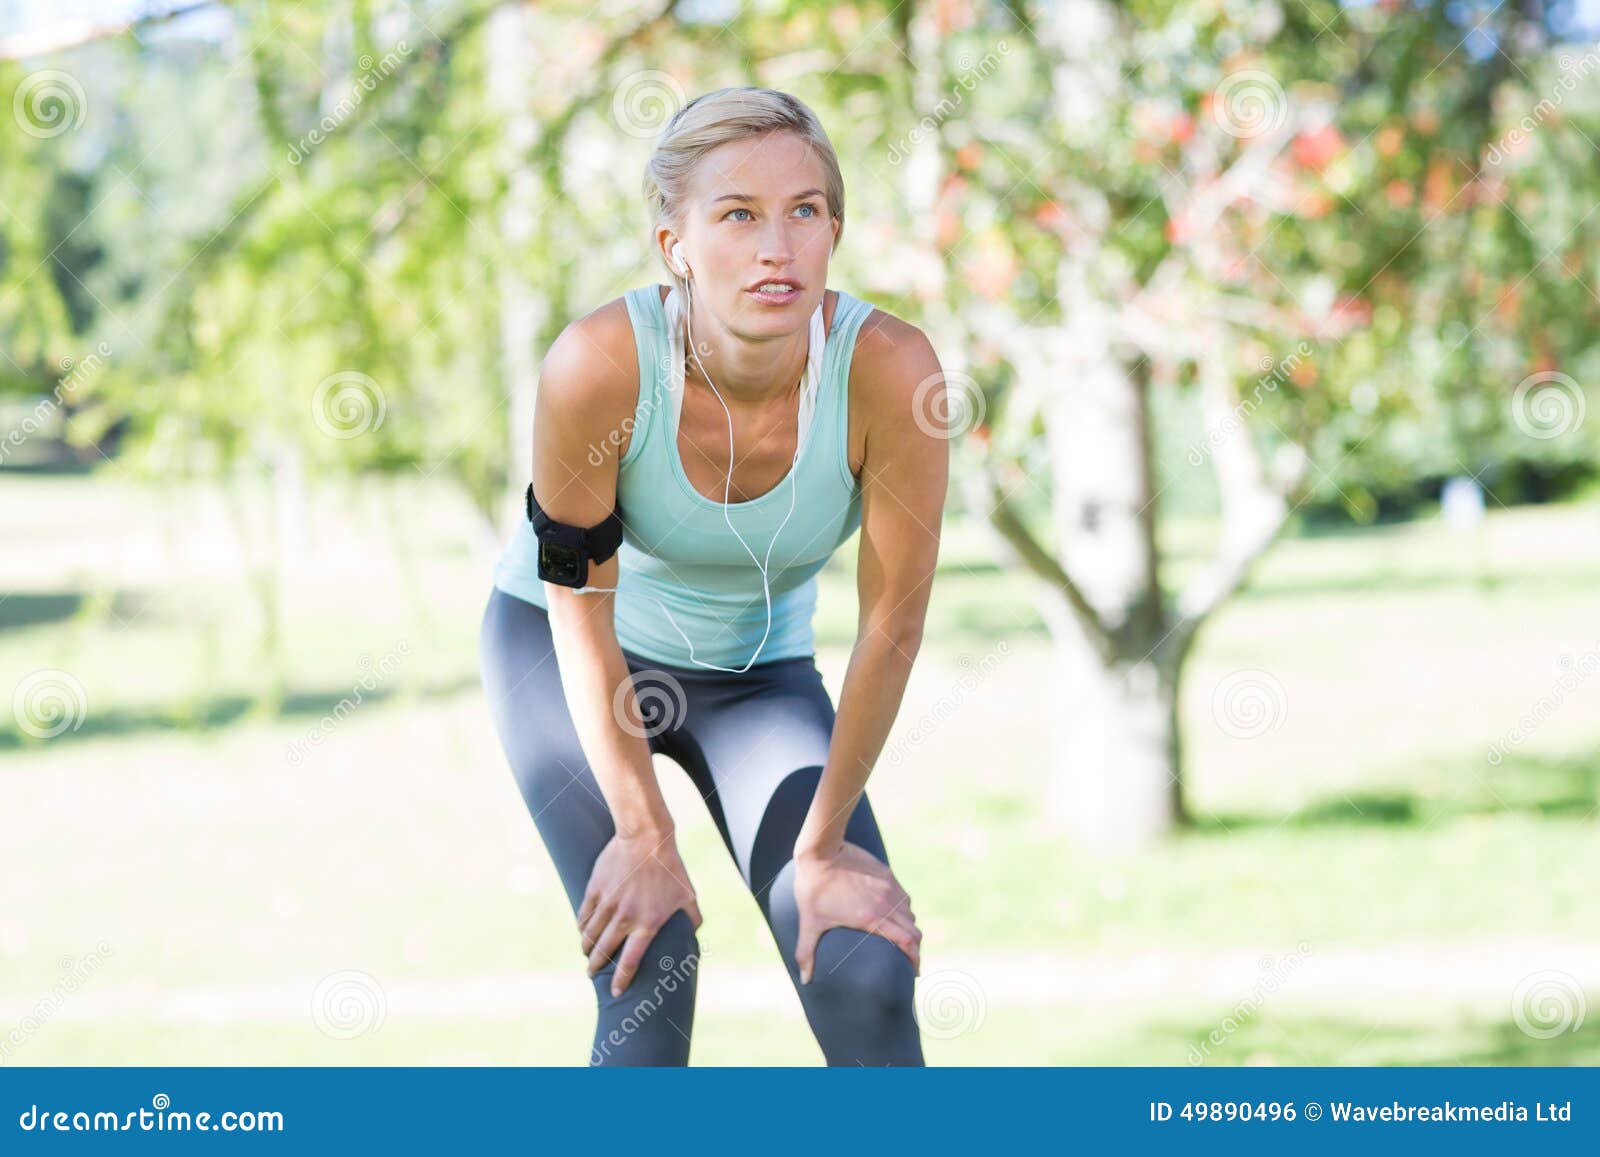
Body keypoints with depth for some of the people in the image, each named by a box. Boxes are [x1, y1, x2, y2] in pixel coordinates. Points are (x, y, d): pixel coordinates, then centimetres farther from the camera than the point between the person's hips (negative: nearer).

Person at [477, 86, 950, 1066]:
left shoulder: (887, 368, -30)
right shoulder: (598, 364, -32)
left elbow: (893, 626, -19)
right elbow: (582, 612, -19)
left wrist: (823, 844, -12)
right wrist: (644, 833, -12)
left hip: (762, 669, 2)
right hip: (561, 651, -1)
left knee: (867, 976, -13)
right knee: (647, 972, -16)